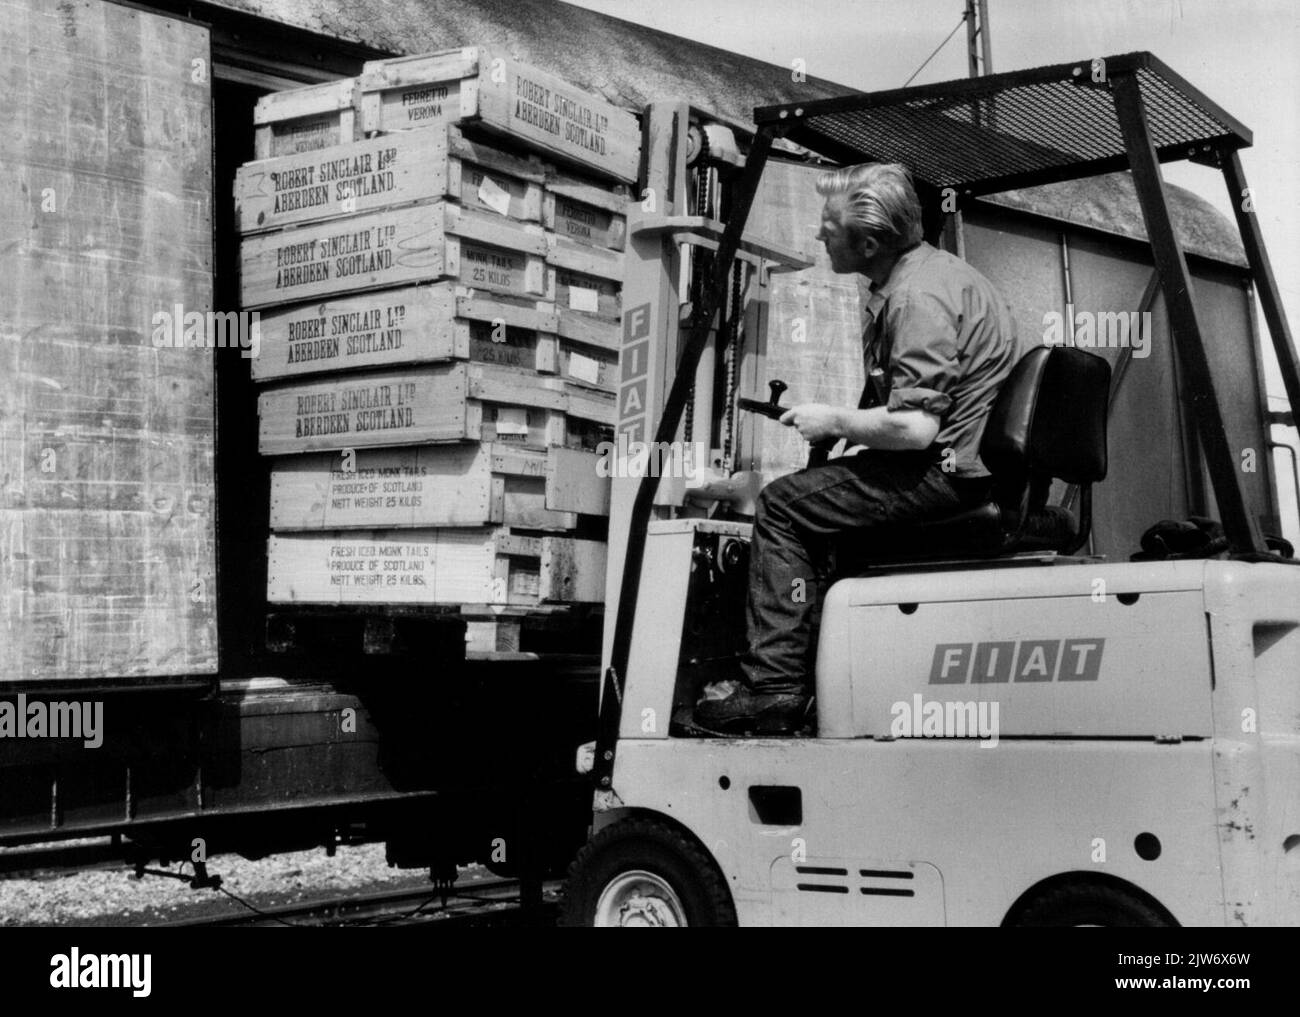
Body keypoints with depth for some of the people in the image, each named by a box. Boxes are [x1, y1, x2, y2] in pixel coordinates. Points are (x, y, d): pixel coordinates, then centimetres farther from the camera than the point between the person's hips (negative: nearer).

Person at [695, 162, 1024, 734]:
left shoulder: (918, 296, -20)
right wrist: (844, 421, 13)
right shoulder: (928, 268, 13)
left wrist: (833, 421, -12)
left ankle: (772, 686, -7)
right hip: (962, 461, 11)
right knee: (812, 489, 21)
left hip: (947, 473, -11)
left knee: (783, 505, -8)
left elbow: (914, 426, -27)